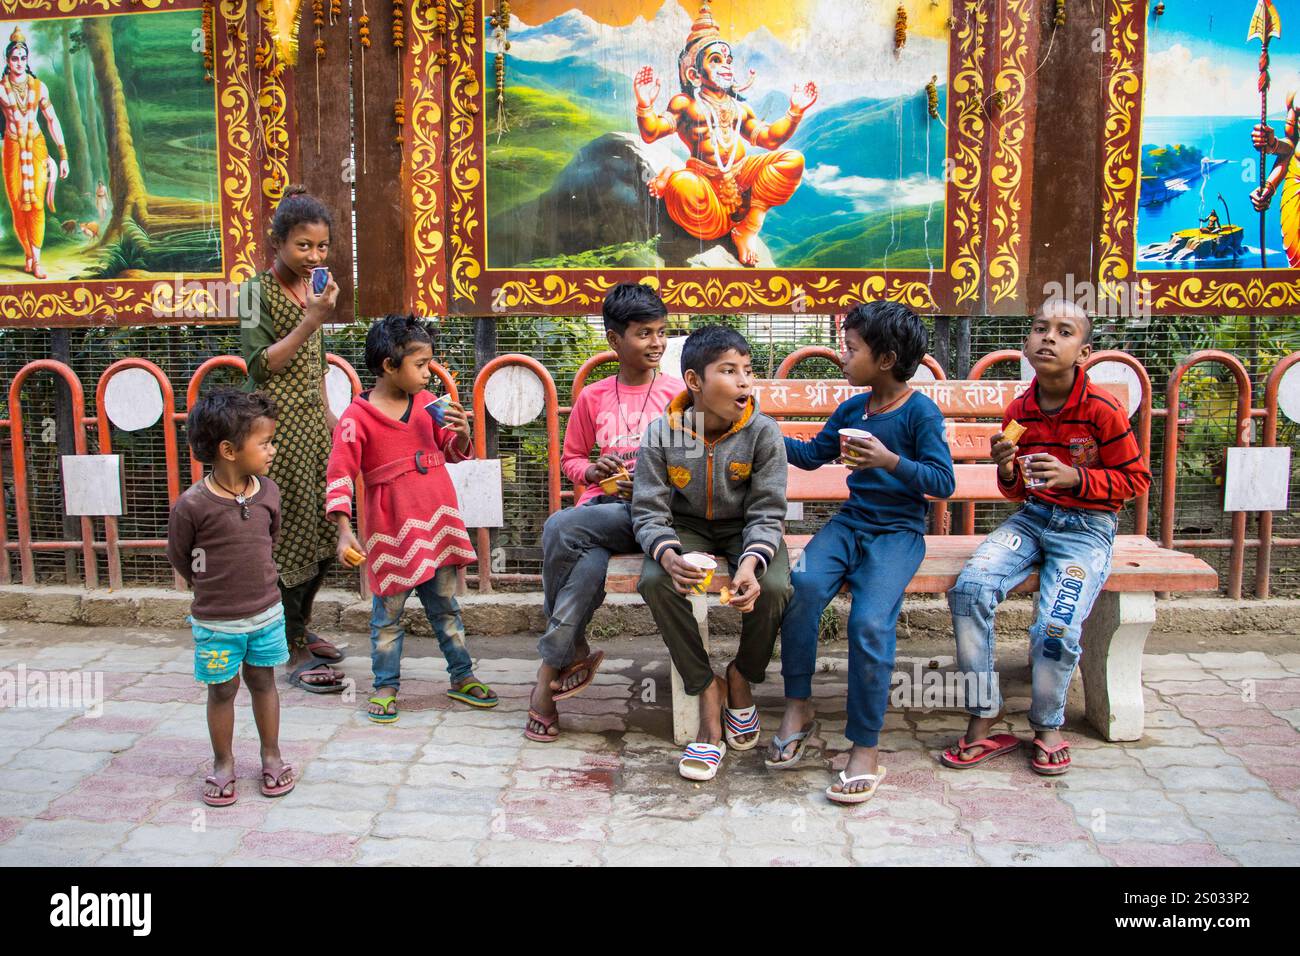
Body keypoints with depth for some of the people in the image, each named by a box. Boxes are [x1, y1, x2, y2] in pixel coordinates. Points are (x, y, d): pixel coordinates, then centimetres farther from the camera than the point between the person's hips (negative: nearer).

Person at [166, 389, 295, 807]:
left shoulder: (268, 492, -5)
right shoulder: (191, 505, -20)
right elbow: (178, 556, -4)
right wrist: (209, 587, 8)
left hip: (267, 612, 4)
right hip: (216, 621, -3)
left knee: (263, 681, 15)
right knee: (222, 689, 10)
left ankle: (271, 756, 30)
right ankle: (223, 764, 28)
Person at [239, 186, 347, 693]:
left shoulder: (310, 286, 13)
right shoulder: (259, 290, -10)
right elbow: (261, 366, -16)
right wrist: (312, 320, -21)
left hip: (310, 421, 8)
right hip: (277, 425, -8)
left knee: (322, 534, 11)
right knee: (289, 533, -4)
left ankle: (299, 627, 29)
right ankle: (295, 654, 6)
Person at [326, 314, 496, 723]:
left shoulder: (427, 404, 4)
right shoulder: (357, 418, -11)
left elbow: (454, 452, 16)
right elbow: (340, 475, -14)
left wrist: (462, 433, -7)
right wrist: (344, 531, -22)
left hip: (437, 521, 5)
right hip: (391, 532, -4)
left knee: (446, 608, 16)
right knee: (387, 616, 8)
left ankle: (462, 677, 28)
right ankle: (385, 687, 23)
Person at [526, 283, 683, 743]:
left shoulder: (677, 393, 4)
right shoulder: (592, 398, 12)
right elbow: (571, 458, 22)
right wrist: (593, 471, -1)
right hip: (602, 505, 3)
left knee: (560, 528, -31)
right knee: (589, 567, -35)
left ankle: (549, 675, -16)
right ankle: (574, 653, -5)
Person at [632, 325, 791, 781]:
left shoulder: (763, 433, -16)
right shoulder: (661, 433, -15)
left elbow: (766, 514, -16)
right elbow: (649, 511, -14)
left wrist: (751, 563, -38)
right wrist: (670, 556, -37)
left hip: (746, 530, 0)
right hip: (687, 528, 1)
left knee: (773, 587, -30)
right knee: (655, 581, -31)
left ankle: (741, 678, 2)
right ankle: (707, 692, -13)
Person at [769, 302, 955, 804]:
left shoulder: (921, 413, -6)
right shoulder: (852, 409, 13)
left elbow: (944, 481, -11)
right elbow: (813, 454, 26)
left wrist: (890, 461, -24)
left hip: (898, 531, -5)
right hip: (850, 522, 5)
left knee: (870, 621, -27)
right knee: (804, 583, -26)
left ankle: (866, 748, -13)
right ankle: (798, 707, -12)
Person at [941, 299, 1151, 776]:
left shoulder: (1102, 409, -10)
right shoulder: (1018, 411, 4)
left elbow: (1137, 479, -1)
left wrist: (1075, 476, -16)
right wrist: (1007, 469, -9)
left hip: (1087, 527, -4)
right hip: (1031, 518, 4)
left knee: (1057, 628, -25)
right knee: (970, 587, -24)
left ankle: (1047, 726, 7)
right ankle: (984, 718, -10)